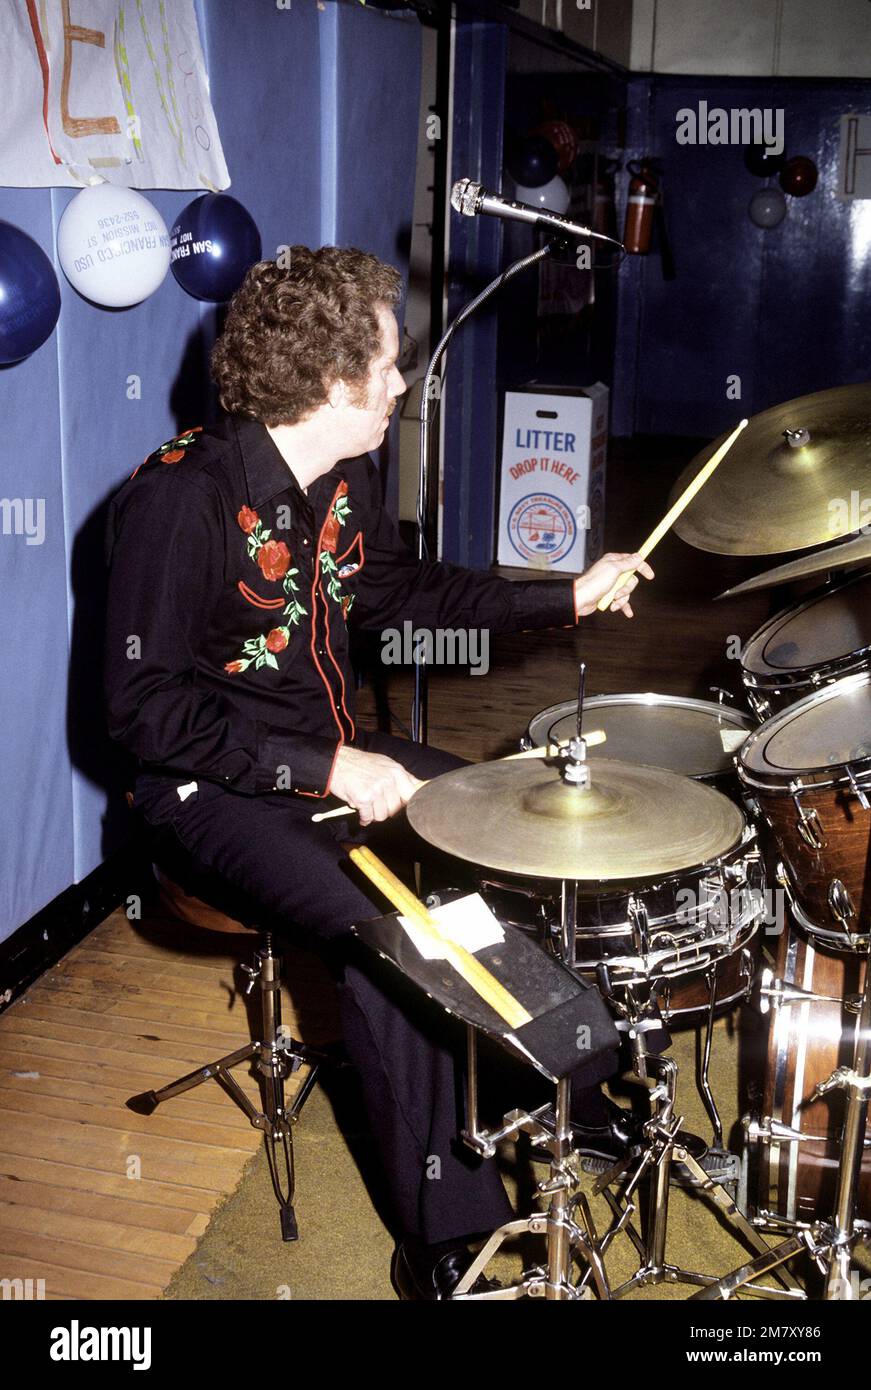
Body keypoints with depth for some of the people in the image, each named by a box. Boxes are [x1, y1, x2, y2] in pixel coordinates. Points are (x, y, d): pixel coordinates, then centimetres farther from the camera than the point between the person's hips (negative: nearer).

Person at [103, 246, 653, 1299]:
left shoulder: (344, 479, 2)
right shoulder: (178, 499, -23)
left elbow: (399, 590, 19)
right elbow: (142, 706, -23)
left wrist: (567, 597, 12)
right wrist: (323, 767, -27)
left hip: (336, 751, 8)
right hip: (215, 784, -8)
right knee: (384, 926, -28)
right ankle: (445, 1236, -12)